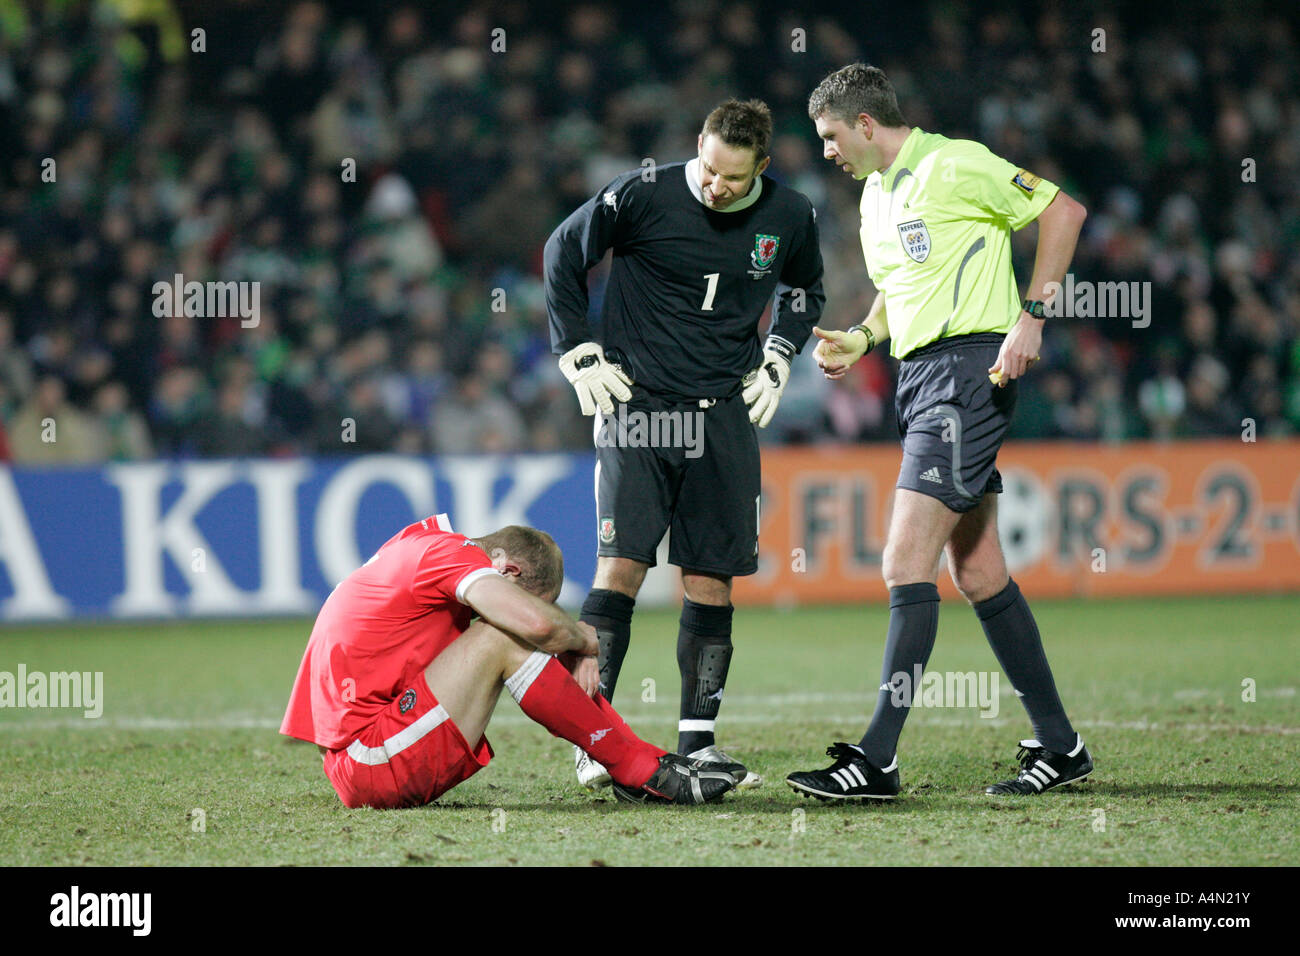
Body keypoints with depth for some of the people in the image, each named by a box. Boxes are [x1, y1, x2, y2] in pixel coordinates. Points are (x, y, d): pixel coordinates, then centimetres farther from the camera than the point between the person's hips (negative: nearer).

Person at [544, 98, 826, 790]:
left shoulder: (790, 216, 1)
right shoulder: (644, 194, -10)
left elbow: (803, 288, 23)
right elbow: (563, 252, 4)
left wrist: (777, 360, 11)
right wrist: (579, 355, 1)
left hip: (724, 418, 3)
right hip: (637, 406, -3)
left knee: (711, 581, 2)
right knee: (620, 568, -12)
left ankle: (697, 742, 9)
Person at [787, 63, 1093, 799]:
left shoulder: (953, 166, -10)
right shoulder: (875, 194, 18)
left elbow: (1064, 211, -8)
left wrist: (1031, 316, -13)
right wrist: (861, 341, 10)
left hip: (969, 366, -10)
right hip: (920, 374, 10)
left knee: (908, 561, -15)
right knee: (978, 572, 9)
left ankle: (878, 759, -17)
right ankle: (1059, 745, 16)